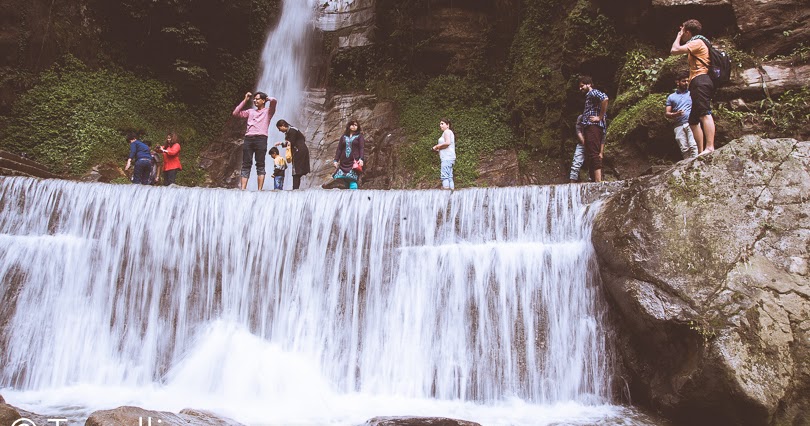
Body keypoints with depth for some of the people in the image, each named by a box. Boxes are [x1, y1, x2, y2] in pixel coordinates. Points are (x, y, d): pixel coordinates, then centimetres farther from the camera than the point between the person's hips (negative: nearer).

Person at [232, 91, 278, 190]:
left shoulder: (268, 111, 11)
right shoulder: (250, 111, 25)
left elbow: (274, 101, -7)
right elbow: (235, 113, 20)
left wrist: (267, 99, 16)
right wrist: (245, 100, 21)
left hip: (261, 138, -4)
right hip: (248, 138, 4)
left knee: (260, 165, -5)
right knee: (246, 165, -2)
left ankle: (260, 190, -8)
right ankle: (243, 189, -6)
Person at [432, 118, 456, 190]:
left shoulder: (447, 131, -3)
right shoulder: (450, 132, 26)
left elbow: (447, 142, -19)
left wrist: (437, 146, -8)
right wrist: (438, 149, 13)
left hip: (447, 157, -10)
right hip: (449, 157, 10)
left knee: (444, 176, -17)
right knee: (449, 177, 7)